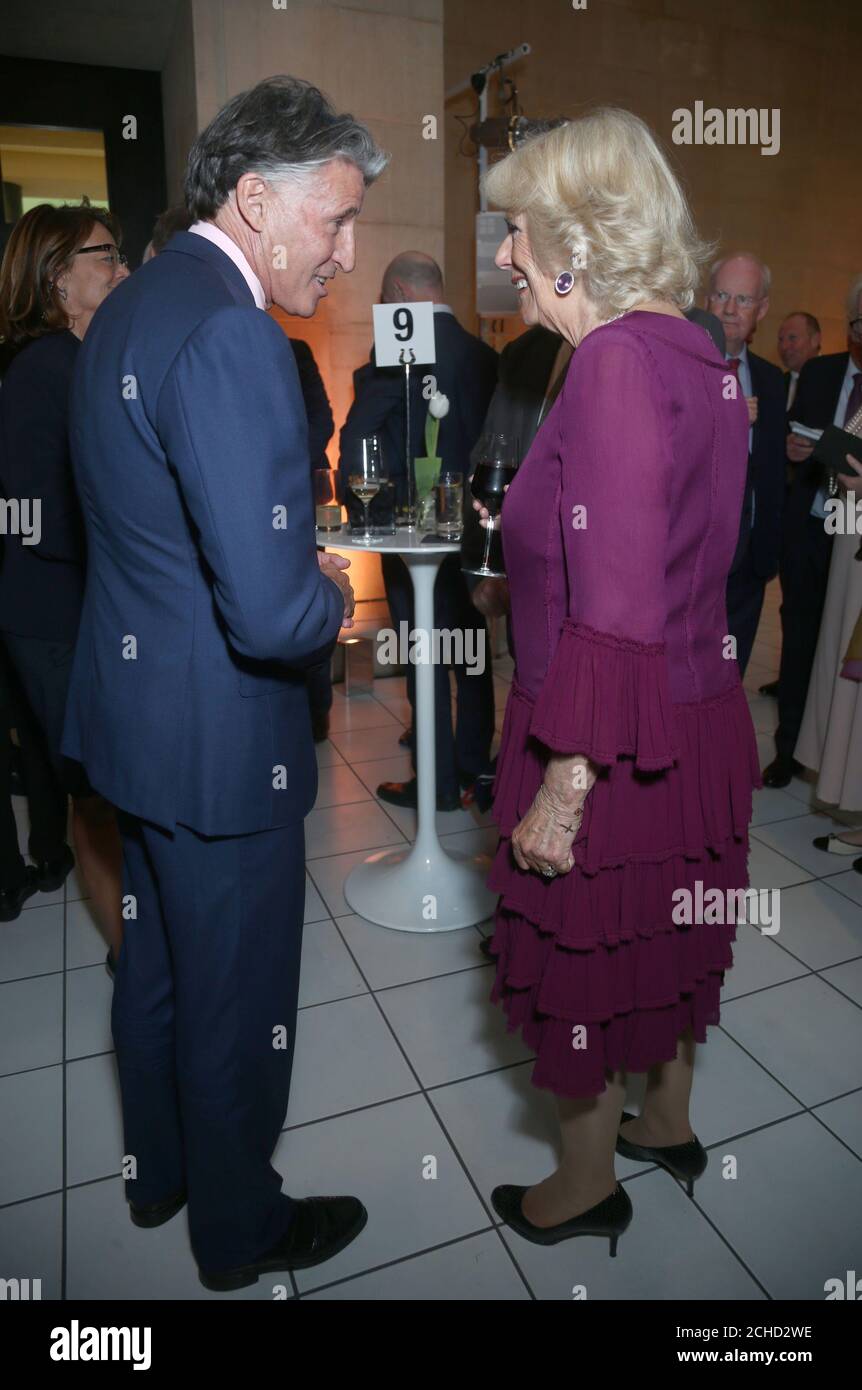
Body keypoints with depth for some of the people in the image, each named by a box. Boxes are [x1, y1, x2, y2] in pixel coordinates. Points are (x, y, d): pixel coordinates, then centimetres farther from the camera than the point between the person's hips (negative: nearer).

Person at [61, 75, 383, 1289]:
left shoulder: (133, 302, 9)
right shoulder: (230, 335, -24)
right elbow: (272, 613, -31)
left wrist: (299, 565, 8)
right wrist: (331, 604, -9)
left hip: (136, 706, 10)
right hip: (219, 734, -10)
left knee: (158, 959, 25)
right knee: (238, 997, 12)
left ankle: (159, 1170, 50)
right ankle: (240, 1228, 39)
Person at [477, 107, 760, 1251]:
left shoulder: (618, 361, -21)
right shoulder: (697, 356, 6)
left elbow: (615, 613, -26)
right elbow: (681, 561, 11)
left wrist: (562, 786, -23)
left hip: (615, 742, -8)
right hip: (704, 715, 9)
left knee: (584, 955, 12)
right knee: (670, 933, 25)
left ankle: (588, 1182, 37)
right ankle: (668, 1121, 49)